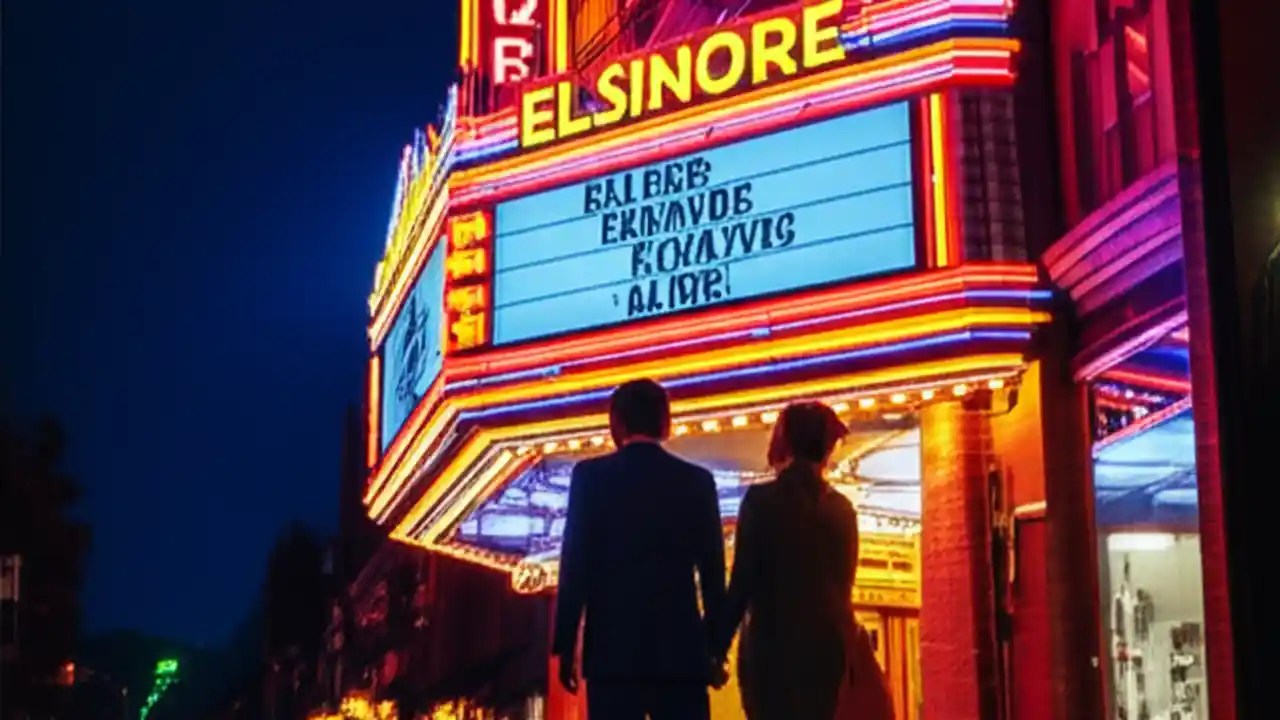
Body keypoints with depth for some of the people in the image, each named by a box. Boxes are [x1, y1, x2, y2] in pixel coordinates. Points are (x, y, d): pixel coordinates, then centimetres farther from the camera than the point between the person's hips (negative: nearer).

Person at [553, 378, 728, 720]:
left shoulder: (591, 476, 0)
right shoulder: (698, 481, 6)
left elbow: (575, 566, -2)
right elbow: (713, 572, 7)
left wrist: (565, 645, 2)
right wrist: (715, 646, 14)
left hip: (613, 648, -2)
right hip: (681, 649, 2)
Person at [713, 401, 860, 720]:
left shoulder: (762, 499, -6)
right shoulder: (841, 507, 8)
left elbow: (743, 581, -8)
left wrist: (718, 646, -2)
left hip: (775, 643, -5)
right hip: (830, 643, 5)